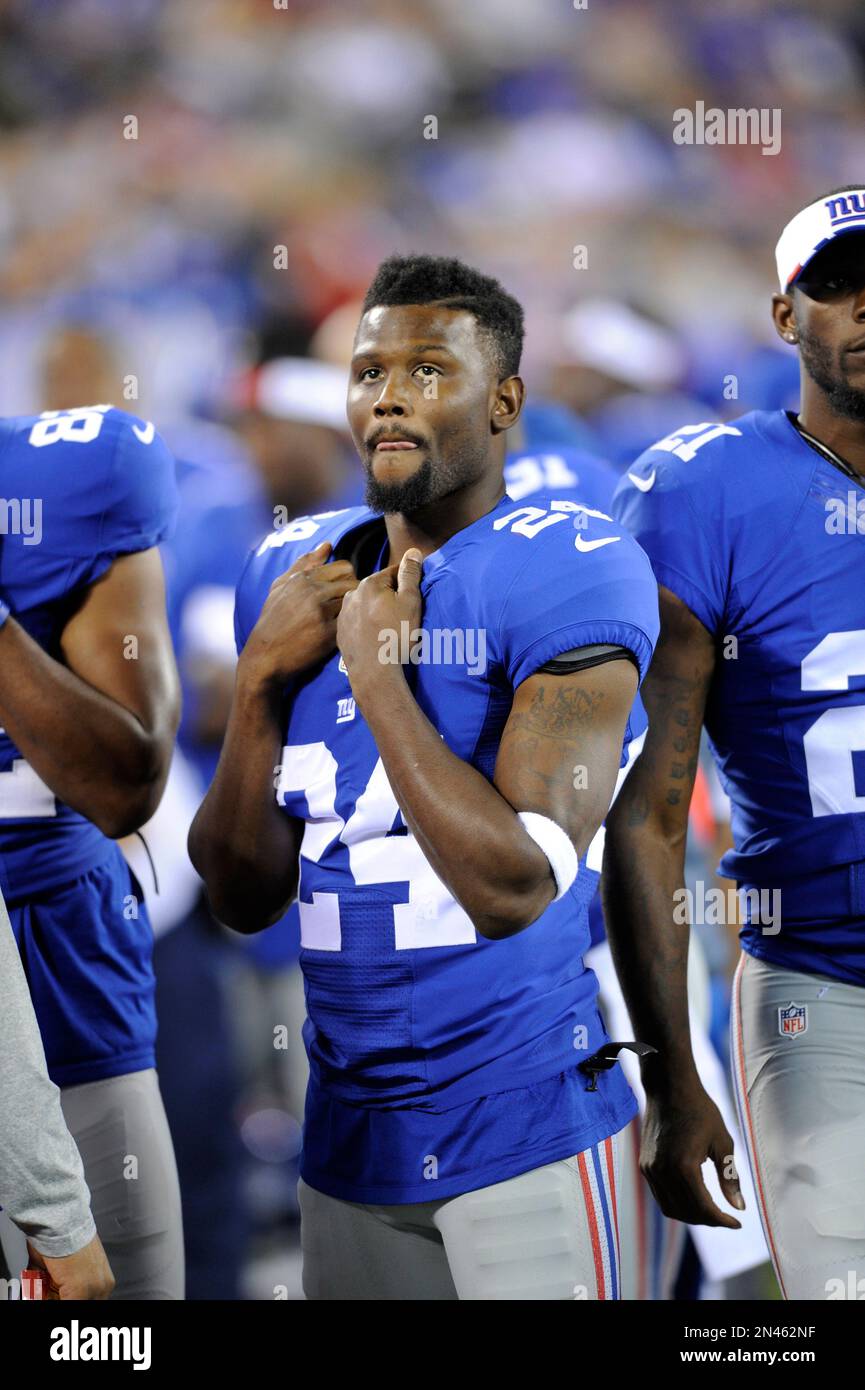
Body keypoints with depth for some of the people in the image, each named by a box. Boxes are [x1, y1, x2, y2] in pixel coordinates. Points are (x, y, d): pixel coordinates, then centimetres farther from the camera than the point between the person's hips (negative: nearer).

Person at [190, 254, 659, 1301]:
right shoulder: (294, 575, 9)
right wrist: (263, 678, -4)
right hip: (349, 1126, 6)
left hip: (519, 1124, -6)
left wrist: (376, 670, -16)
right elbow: (246, 898, 8)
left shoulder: (567, 574, -12)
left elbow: (519, 887, -22)